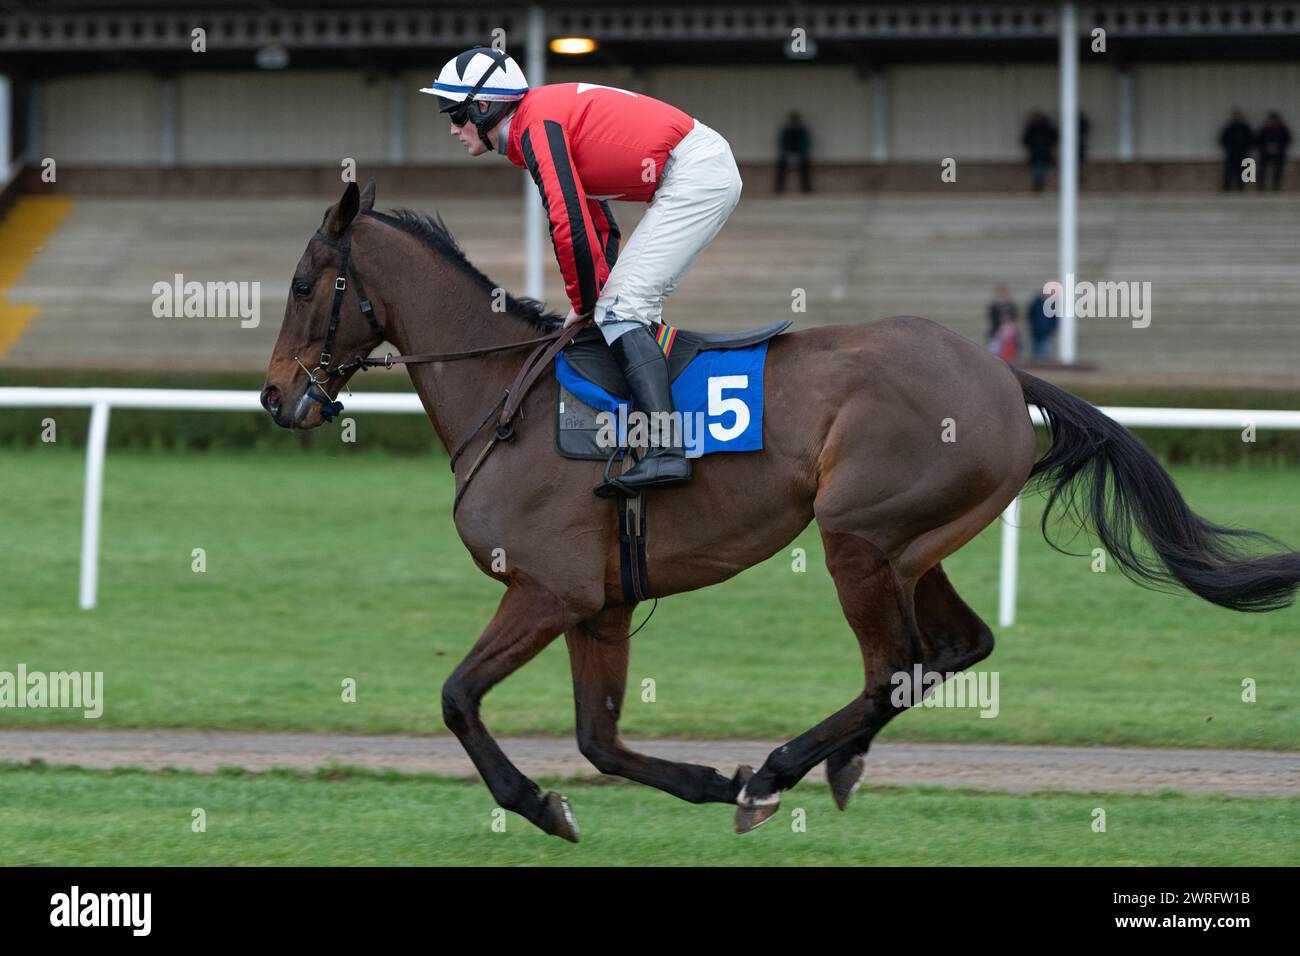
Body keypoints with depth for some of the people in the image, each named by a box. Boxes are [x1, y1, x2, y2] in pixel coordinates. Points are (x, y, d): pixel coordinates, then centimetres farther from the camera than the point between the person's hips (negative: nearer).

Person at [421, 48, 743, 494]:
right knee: (633, 308, 17)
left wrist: (584, 303, -6)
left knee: (620, 309, -16)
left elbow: (569, 224, -19)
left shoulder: (536, 126, -12)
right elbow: (599, 224, 24)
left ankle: (666, 452, -28)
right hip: (710, 172, 10)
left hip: (696, 173, -10)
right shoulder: (545, 117, 20)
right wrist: (596, 297, 14)